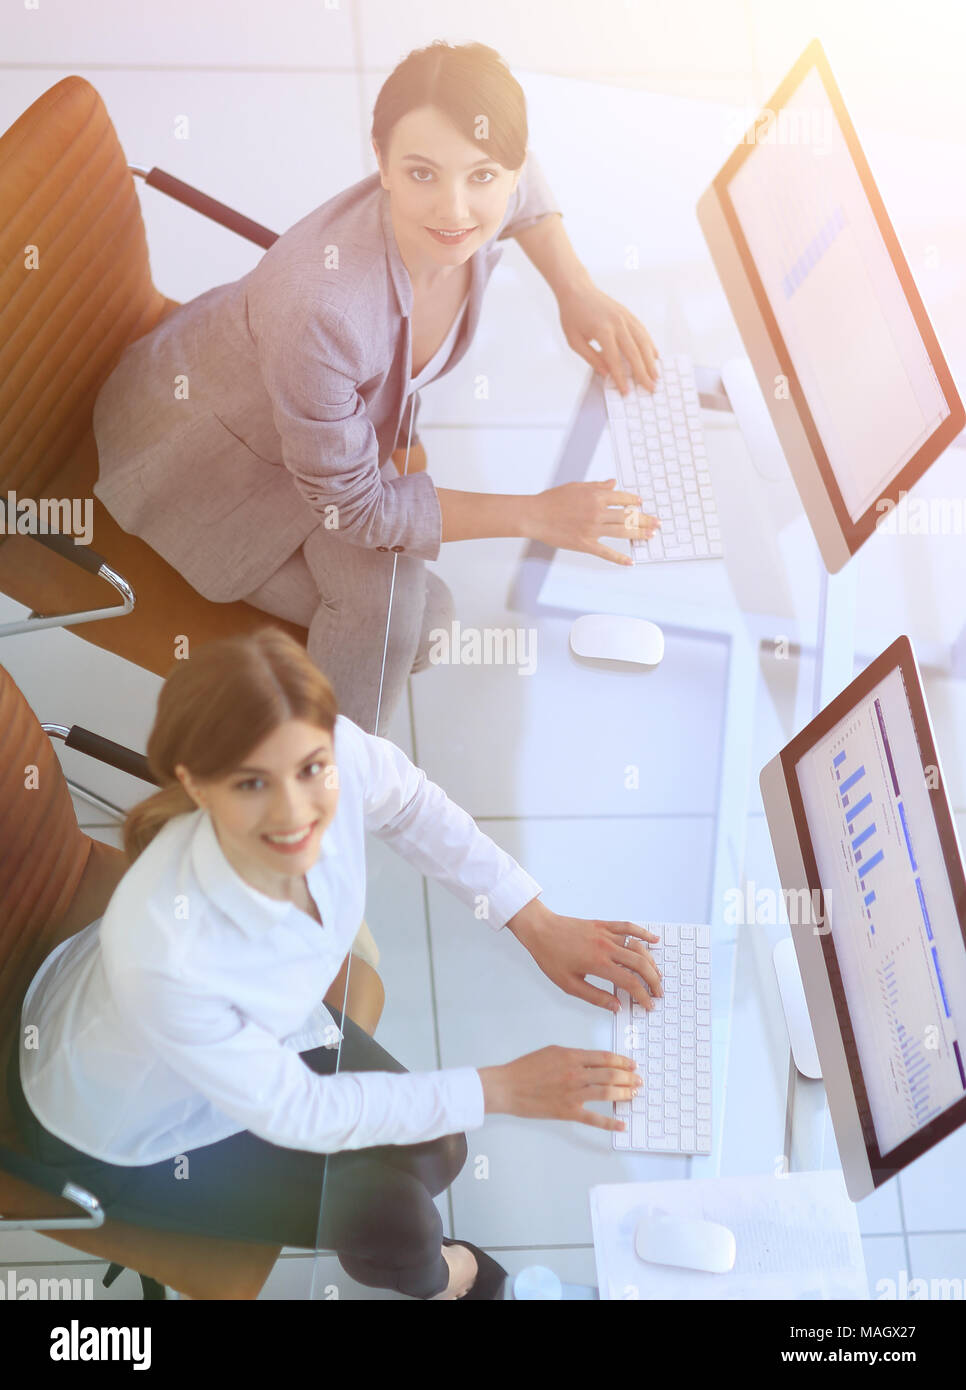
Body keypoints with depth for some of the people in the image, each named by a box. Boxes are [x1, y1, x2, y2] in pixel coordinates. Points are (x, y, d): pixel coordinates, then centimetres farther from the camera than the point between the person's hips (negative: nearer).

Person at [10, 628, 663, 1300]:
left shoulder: (340, 753, -33)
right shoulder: (162, 956, -45)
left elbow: (411, 805, -6)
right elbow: (291, 1110, -26)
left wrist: (538, 926, -7)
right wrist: (500, 1089, -22)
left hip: (252, 1015, 5)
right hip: (132, 1130, -5)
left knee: (434, 1153, 7)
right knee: (392, 1220, -5)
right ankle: (429, 1274, 33)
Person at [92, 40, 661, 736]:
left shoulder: (482, 206, -26)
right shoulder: (320, 309, -45)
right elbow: (352, 505, -30)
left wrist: (578, 291, -8)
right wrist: (536, 514, -26)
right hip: (208, 442, -6)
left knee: (423, 615, -5)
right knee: (394, 607, -19)